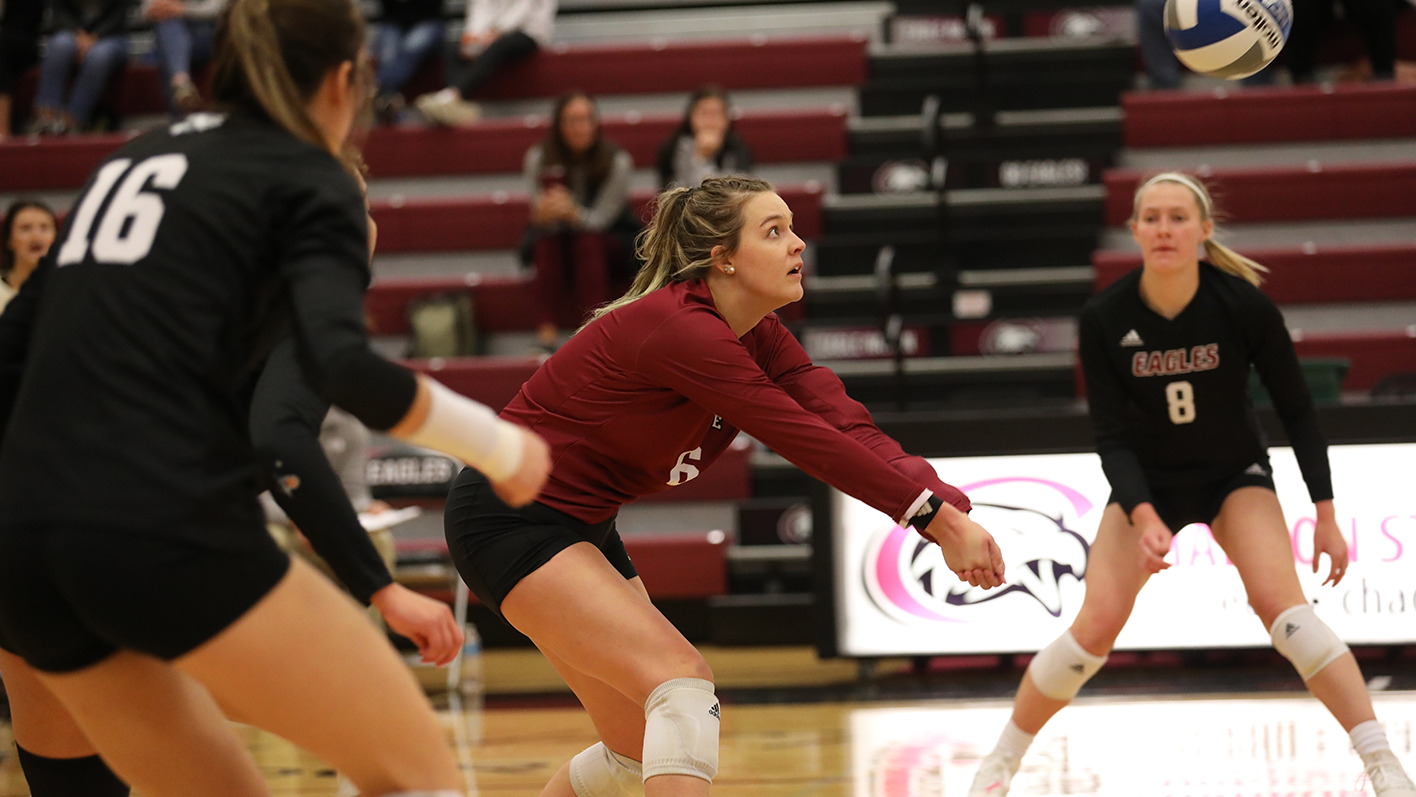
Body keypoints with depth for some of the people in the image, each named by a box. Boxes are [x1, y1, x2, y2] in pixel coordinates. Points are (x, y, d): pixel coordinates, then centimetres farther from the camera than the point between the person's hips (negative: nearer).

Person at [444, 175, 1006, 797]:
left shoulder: (757, 337, 1)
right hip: (508, 519, -10)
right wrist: (936, 517, -31)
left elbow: (846, 425, -12)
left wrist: (948, 508, -27)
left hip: (581, 524, 10)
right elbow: (804, 440, -30)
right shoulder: (678, 329, -26)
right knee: (681, 679, -23)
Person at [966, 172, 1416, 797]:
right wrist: (1143, 517, -32)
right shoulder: (1103, 319, -20)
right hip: (1147, 483, 1)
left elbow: (1296, 409, -10)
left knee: (1281, 604, -23)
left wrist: (1326, 515, -10)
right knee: (1095, 627, -12)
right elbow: (1112, 436, -16)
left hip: (1235, 477, -1)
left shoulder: (1245, 305, -22)